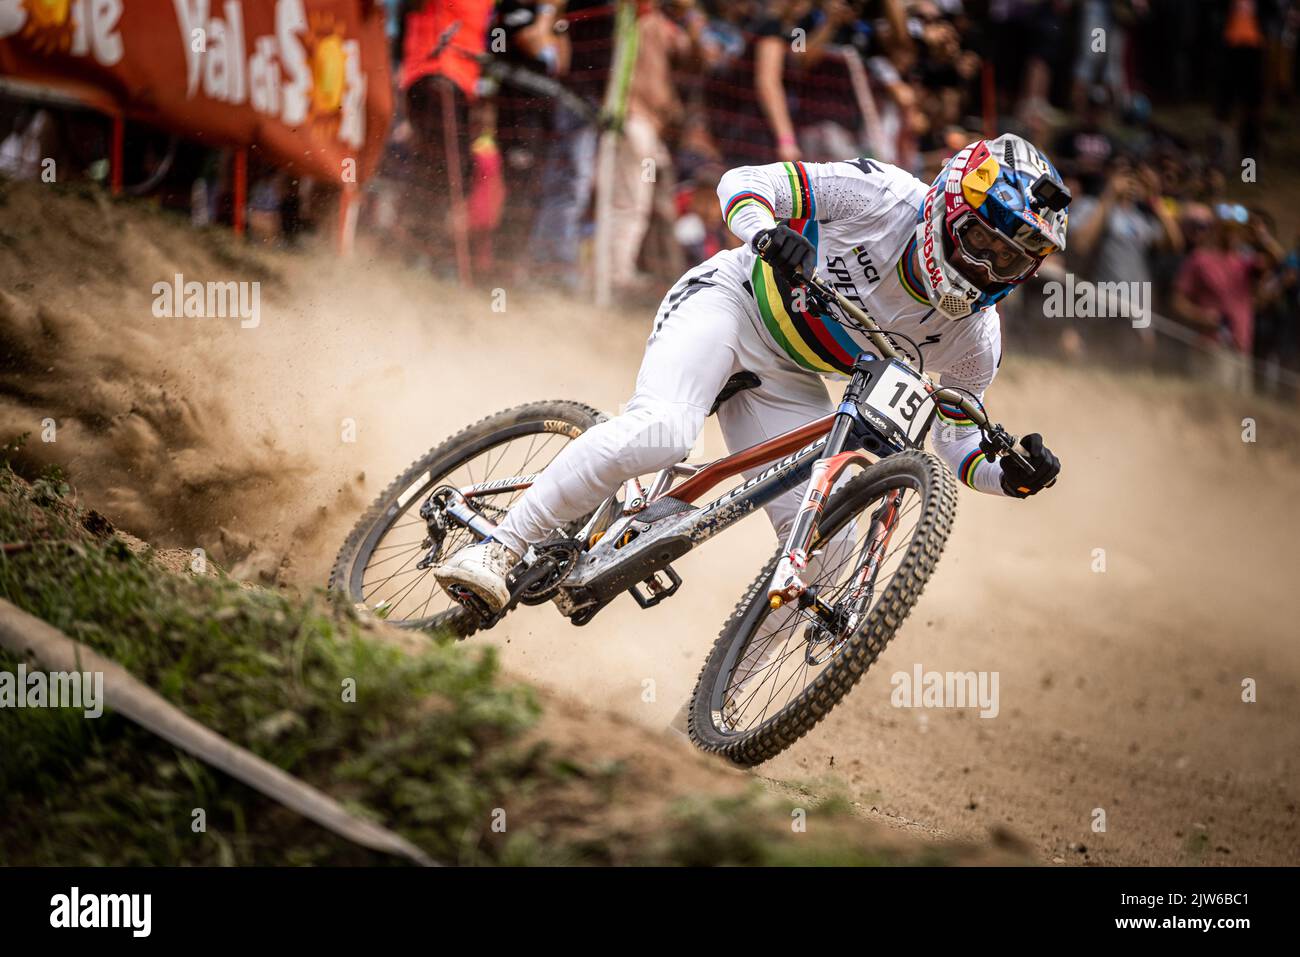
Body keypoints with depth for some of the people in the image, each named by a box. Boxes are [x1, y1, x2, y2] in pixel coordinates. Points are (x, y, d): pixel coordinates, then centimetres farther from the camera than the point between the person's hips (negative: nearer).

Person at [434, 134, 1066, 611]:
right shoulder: (884, 196, -20)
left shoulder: (971, 336, -7)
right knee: (658, 433, -35)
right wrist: (767, 233, -39)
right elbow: (742, 183, -16)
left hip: (784, 383, 5)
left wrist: (1014, 476, -18)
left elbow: (958, 436, 4)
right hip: (727, 303, -5)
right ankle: (498, 550, -26)